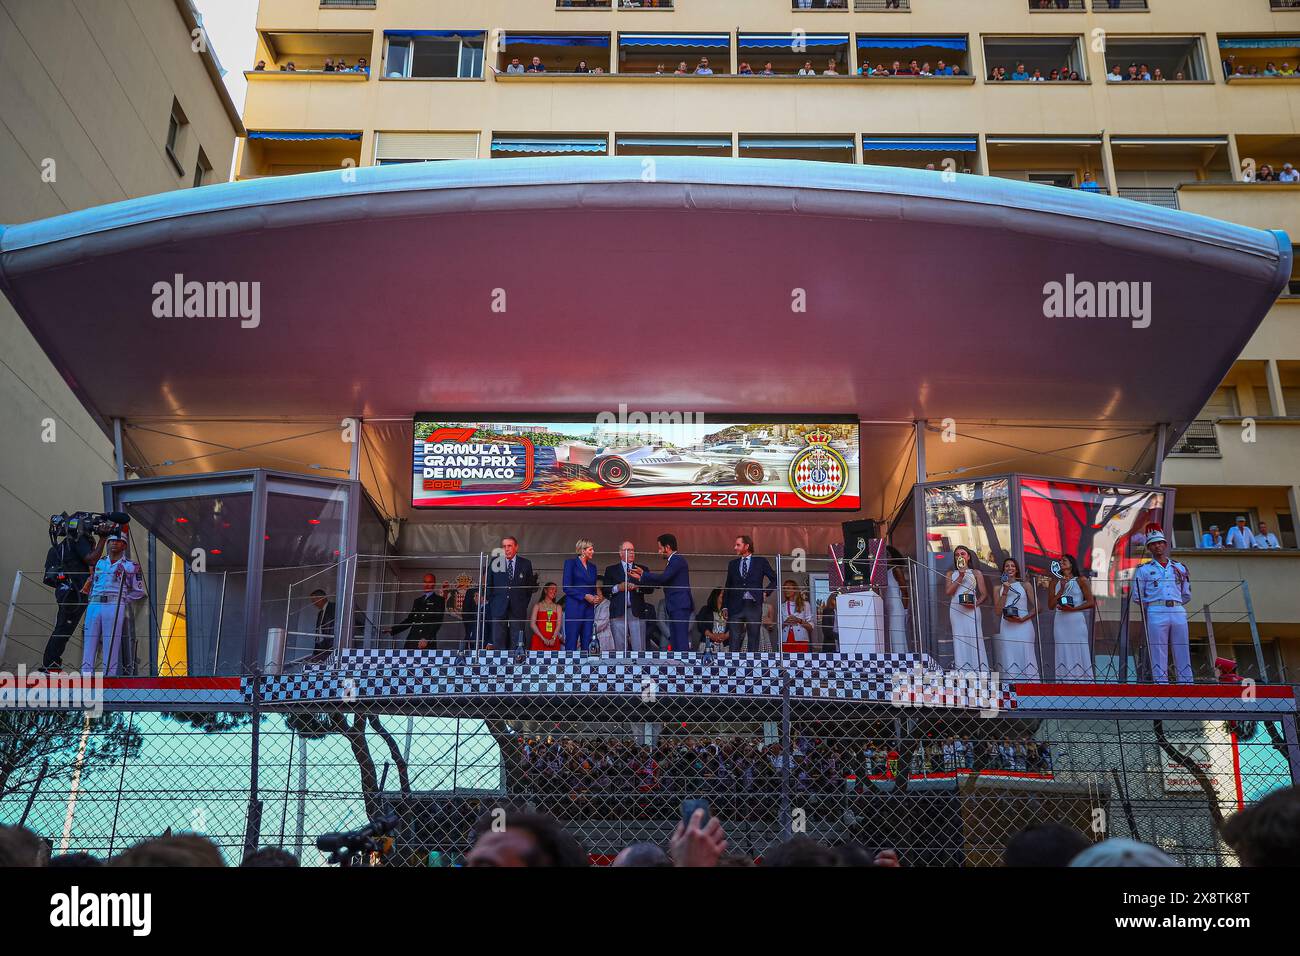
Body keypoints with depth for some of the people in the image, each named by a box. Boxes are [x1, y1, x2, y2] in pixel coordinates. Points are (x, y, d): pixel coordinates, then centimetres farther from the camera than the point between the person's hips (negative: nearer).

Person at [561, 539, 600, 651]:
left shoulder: (592, 566, 17)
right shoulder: (571, 563, 0)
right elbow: (566, 587, -8)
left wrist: (595, 598, 2)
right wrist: (585, 596, -13)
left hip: (589, 608, 6)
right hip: (574, 607, -6)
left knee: (587, 644, 2)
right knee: (571, 643, -7)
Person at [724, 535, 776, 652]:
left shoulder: (761, 562, 6)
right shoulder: (732, 563, 14)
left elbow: (775, 579, 12)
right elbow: (728, 586, 15)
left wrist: (766, 593, 2)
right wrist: (725, 606, 8)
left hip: (754, 606, -2)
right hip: (736, 606, 2)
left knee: (753, 638, 0)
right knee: (734, 639, -3)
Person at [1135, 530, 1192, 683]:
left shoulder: (1179, 568, 18)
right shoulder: (1144, 569, 11)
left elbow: (1187, 595, 20)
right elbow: (1138, 597, 9)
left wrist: (1174, 603, 11)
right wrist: (1150, 606, 2)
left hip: (1178, 612, 3)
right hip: (1156, 614, -2)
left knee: (1183, 655, 0)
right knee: (1159, 656, -5)